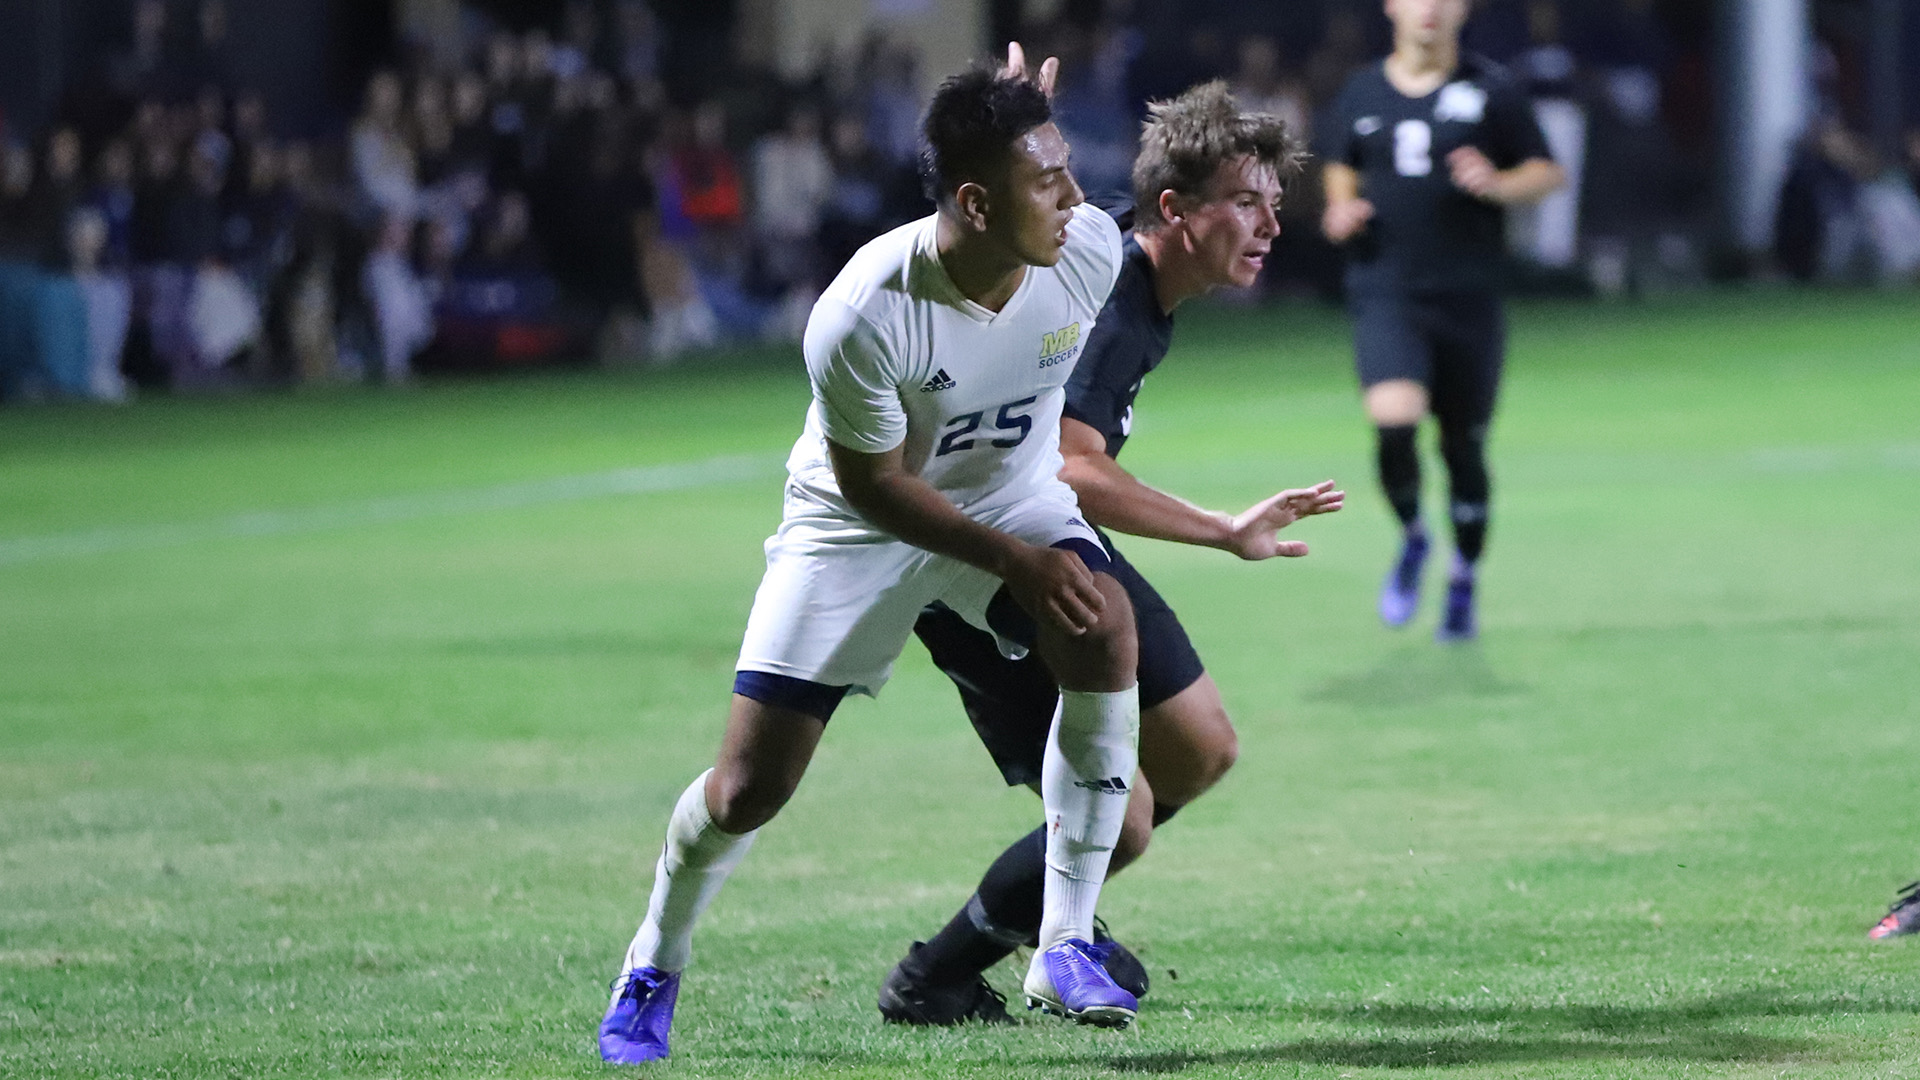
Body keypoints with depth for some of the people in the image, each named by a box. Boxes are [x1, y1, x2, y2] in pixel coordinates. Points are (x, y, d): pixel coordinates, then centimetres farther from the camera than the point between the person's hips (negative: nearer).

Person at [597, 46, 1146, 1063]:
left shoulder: (1089, 249, -24)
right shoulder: (859, 319, -35)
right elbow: (874, 484, -22)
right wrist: (1017, 562, -26)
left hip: (1013, 494, 3)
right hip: (858, 523, -3)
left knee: (1103, 625, -28)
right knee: (750, 785, -4)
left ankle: (1065, 946, -18)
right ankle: (651, 970, 27)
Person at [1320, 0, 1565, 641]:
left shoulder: (1489, 91, 2)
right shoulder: (1361, 95, 9)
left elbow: (1549, 173, 6)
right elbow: (1341, 173, 24)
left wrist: (1499, 185, -14)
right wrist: (1342, 213, 2)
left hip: (1468, 299, 0)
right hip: (1386, 295, 0)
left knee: (1465, 446, 7)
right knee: (1393, 419, -23)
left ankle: (1463, 585, 28)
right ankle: (1411, 539, 5)